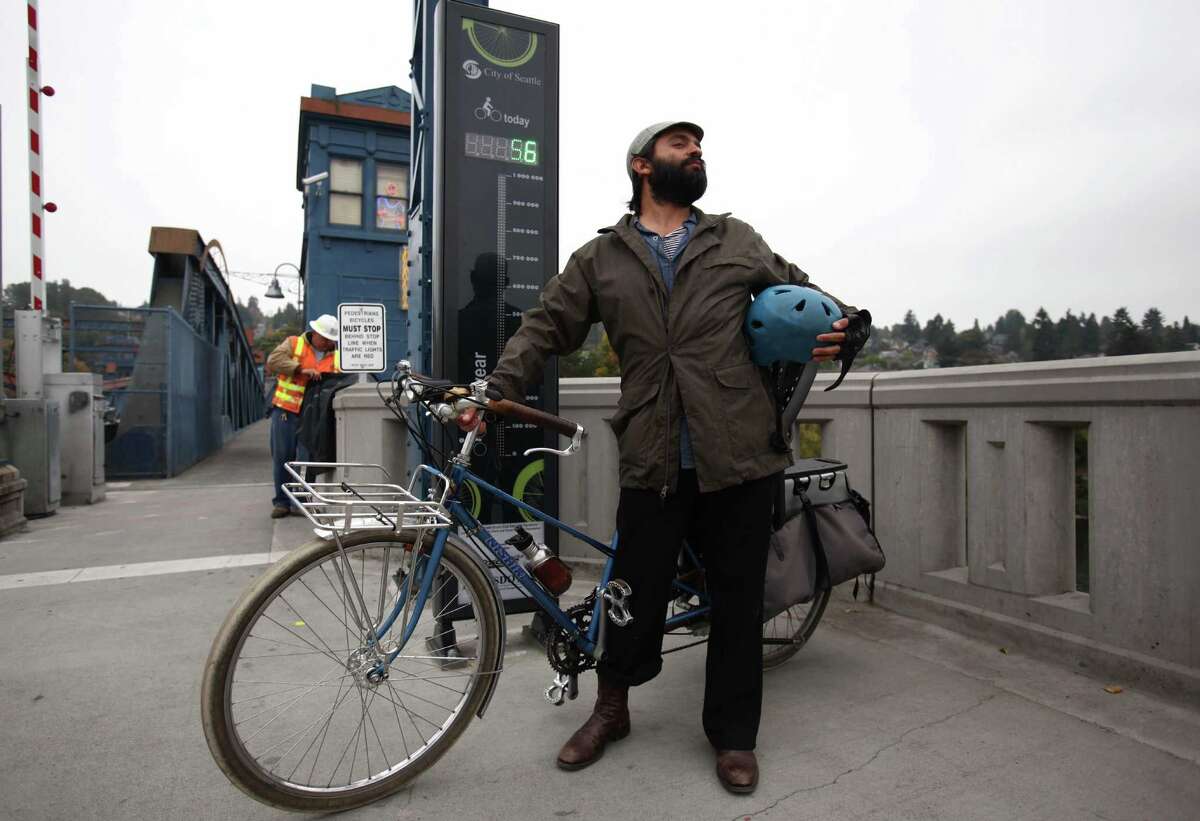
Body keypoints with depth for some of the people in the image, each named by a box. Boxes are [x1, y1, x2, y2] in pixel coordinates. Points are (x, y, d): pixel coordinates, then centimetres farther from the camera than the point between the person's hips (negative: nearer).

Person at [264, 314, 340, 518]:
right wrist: (301, 370, -20)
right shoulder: (293, 343, 5)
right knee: (282, 457, 3)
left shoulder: (337, 357, 12)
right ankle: (282, 501, 13)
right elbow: (273, 360, -12)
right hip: (286, 411, -1)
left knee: (308, 459, 3)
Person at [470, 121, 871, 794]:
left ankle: (734, 736, 31)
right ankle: (611, 708, 35)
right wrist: (497, 390, -4)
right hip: (653, 461, 0)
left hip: (739, 457, 1)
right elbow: (546, 328, 9)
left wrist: (847, 324, 2)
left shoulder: (737, 241, 14)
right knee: (636, 592, 6)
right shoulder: (600, 258, 12)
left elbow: (802, 291, 23)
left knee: (738, 600, 9)